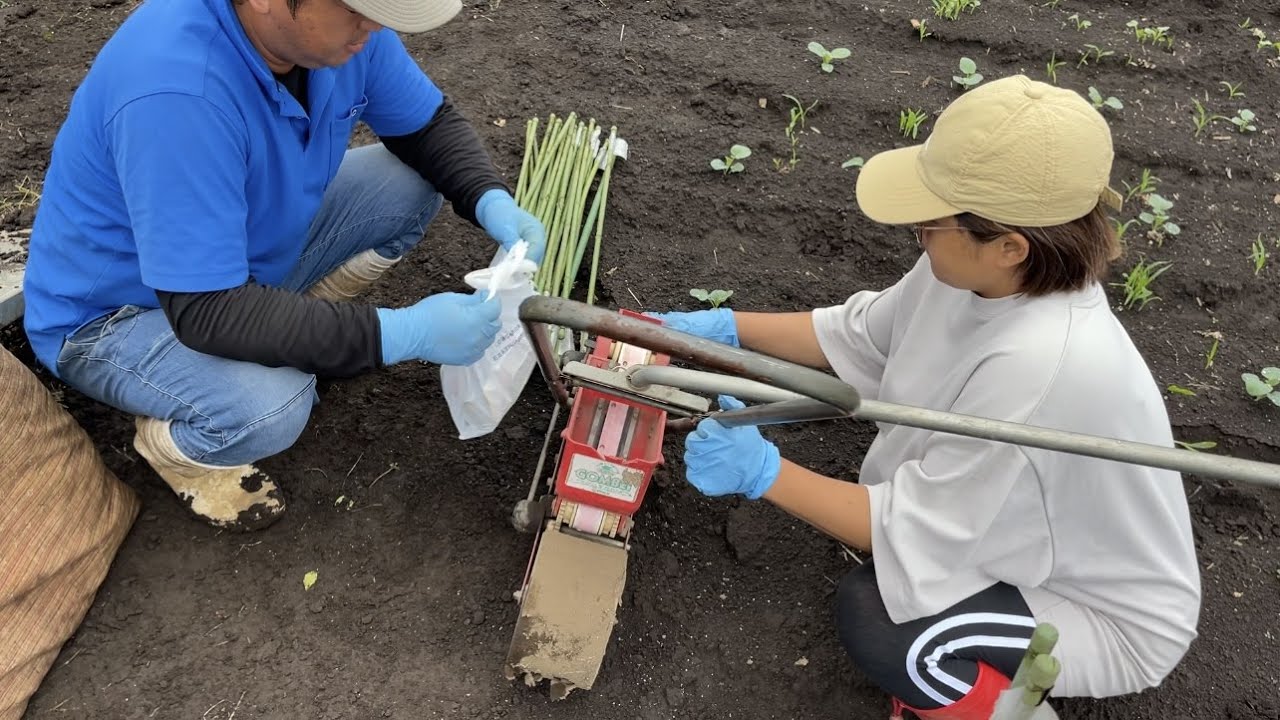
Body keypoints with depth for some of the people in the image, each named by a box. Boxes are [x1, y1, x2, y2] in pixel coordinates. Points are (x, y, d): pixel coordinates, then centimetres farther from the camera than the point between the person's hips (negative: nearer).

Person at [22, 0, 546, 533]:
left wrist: (493, 202, -22)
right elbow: (207, 313, -37)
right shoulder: (176, 92, -39)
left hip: (254, 248, 7)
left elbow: (430, 124, -2)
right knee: (272, 408, -33)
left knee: (411, 183, -7)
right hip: (116, 310, -6)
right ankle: (168, 443, 2)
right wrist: (400, 333, -38)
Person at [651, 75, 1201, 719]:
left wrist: (761, 472, -26)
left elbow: (919, 530, -30)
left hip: (1111, 616, -8)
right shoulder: (982, 270, -16)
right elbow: (858, 335, 0)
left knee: (872, 616, -24)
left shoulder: (1037, 367, -40)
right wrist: (723, 326, -6)